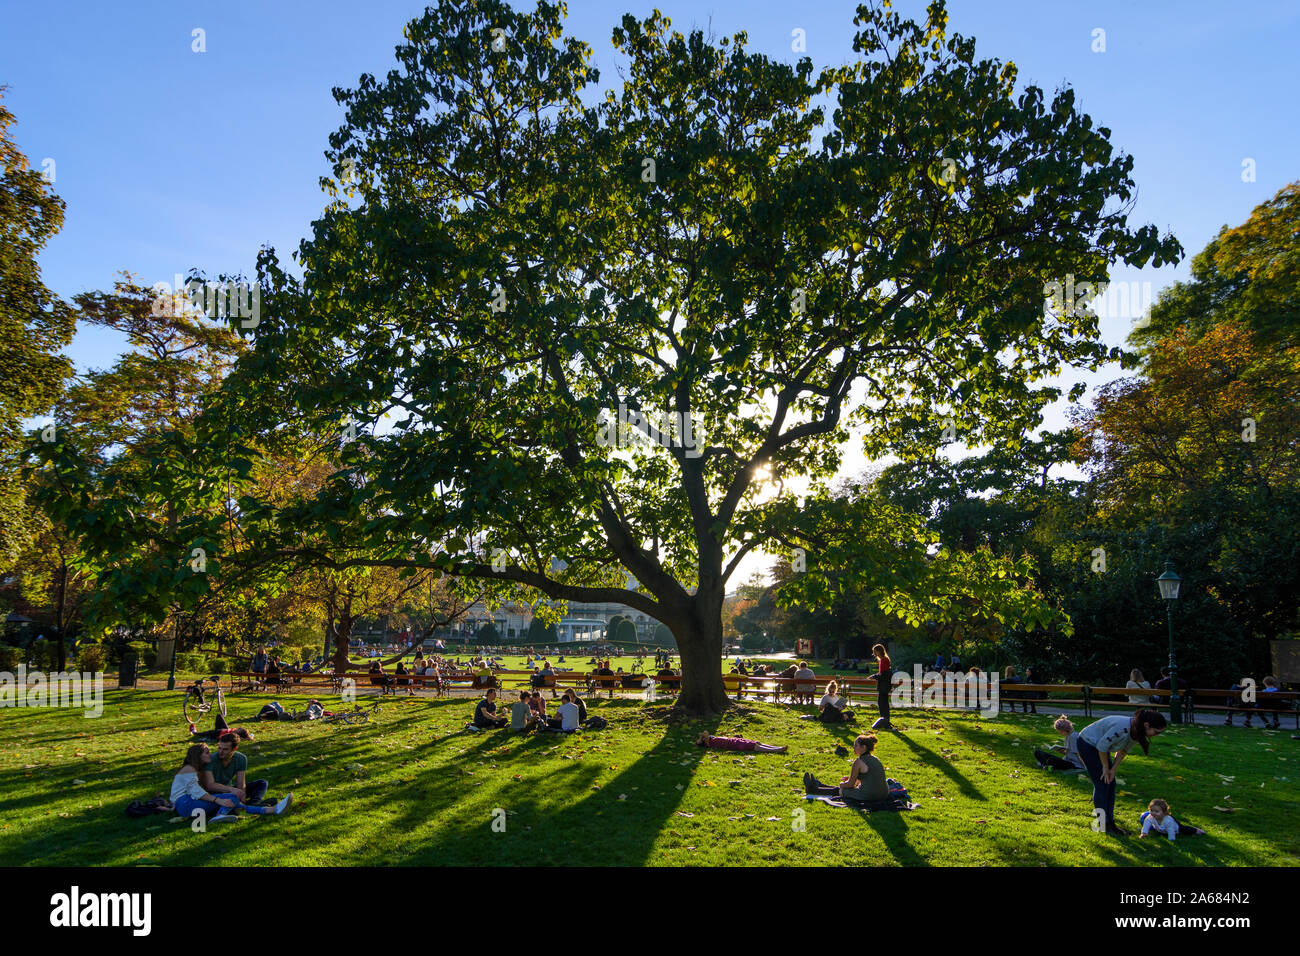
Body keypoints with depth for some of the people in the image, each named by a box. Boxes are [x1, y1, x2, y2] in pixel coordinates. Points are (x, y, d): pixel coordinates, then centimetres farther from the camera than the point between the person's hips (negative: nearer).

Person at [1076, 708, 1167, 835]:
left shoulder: (1136, 730, -10)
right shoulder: (1122, 728, -37)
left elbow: (1123, 750, 5)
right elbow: (1102, 746, -26)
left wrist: (1113, 769, -1)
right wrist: (1106, 768, -12)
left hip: (1098, 746, 9)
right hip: (1087, 744, -9)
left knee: (1110, 784, 7)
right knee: (1101, 784, -6)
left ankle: (1110, 822, 15)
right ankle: (1104, 824, 4)